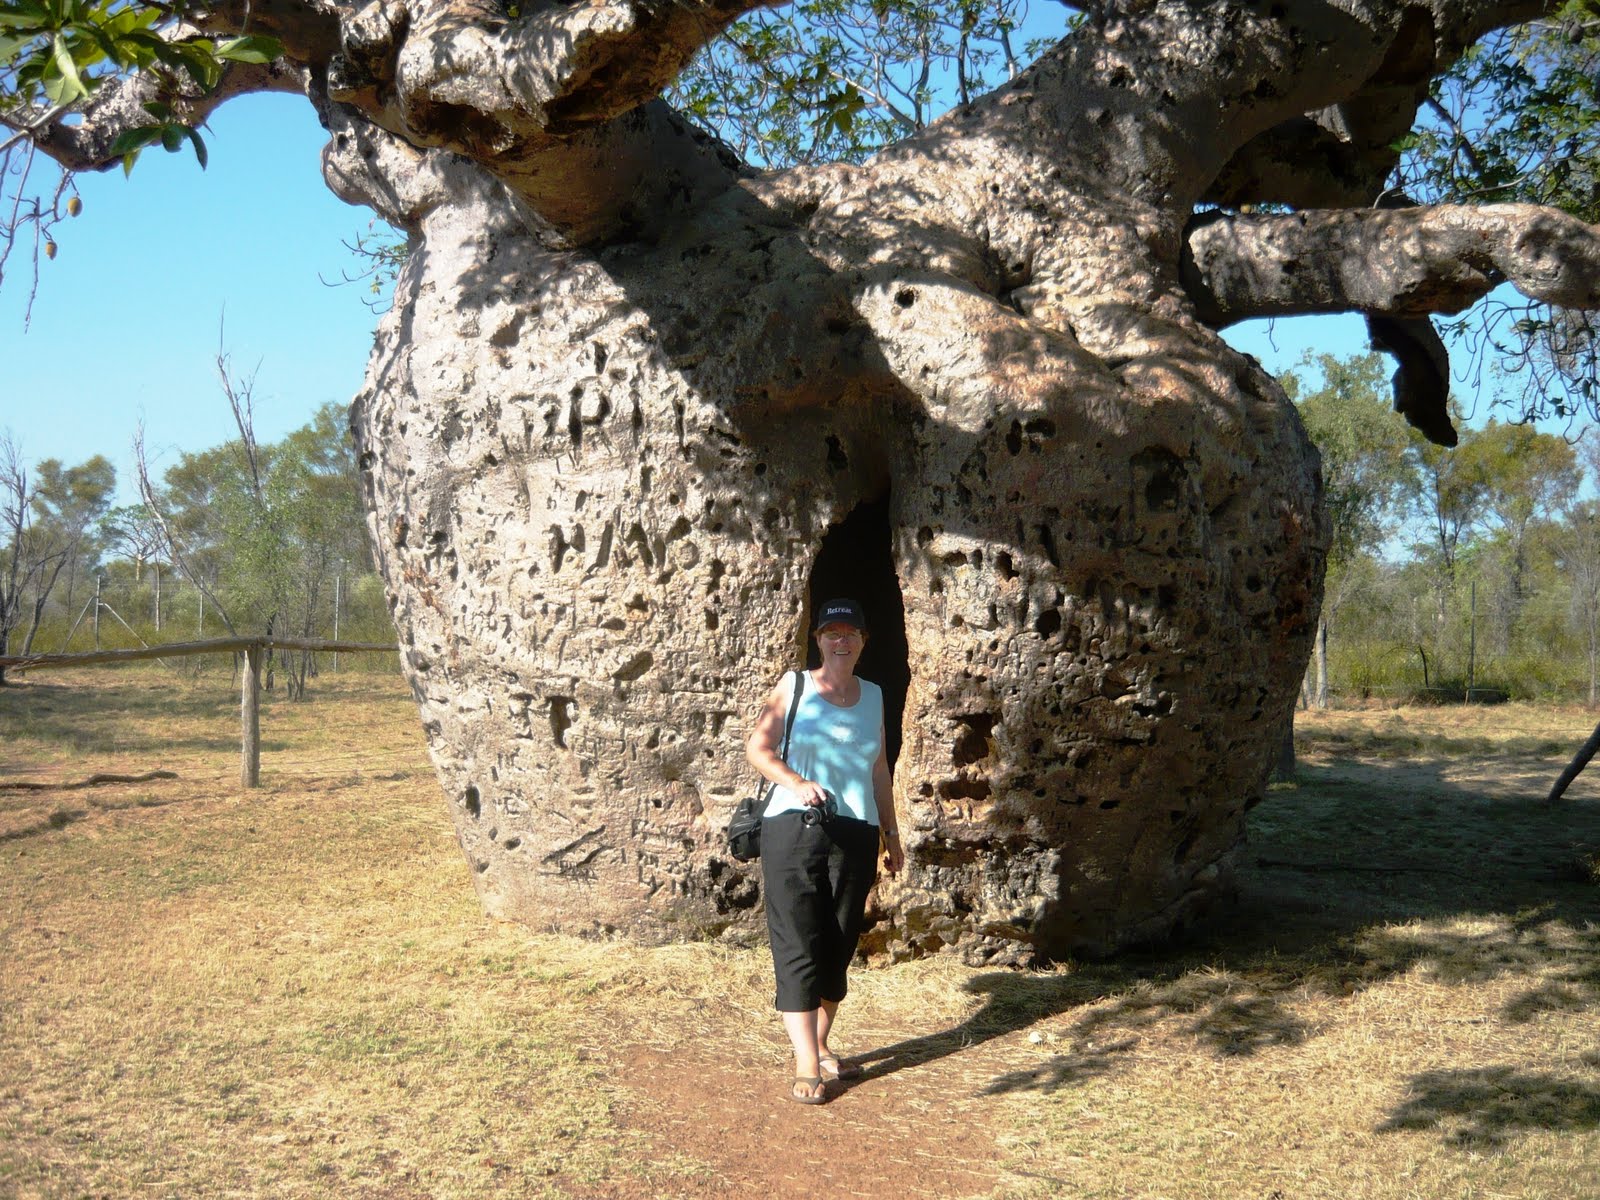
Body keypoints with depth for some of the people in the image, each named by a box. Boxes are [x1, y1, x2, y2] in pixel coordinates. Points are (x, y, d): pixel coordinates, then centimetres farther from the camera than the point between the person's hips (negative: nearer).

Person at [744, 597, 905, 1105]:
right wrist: (796, 782, -17)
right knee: (798, 948, -6)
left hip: (856, 834, 4)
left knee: (838, 948, 8)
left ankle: (820, 1046, 23)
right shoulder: (793, 685, 4)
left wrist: (891, 832, 19)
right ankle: (806, 1067, -5)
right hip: (795, 829, -4)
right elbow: (757, 747, -1)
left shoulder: (873, 695, 15)